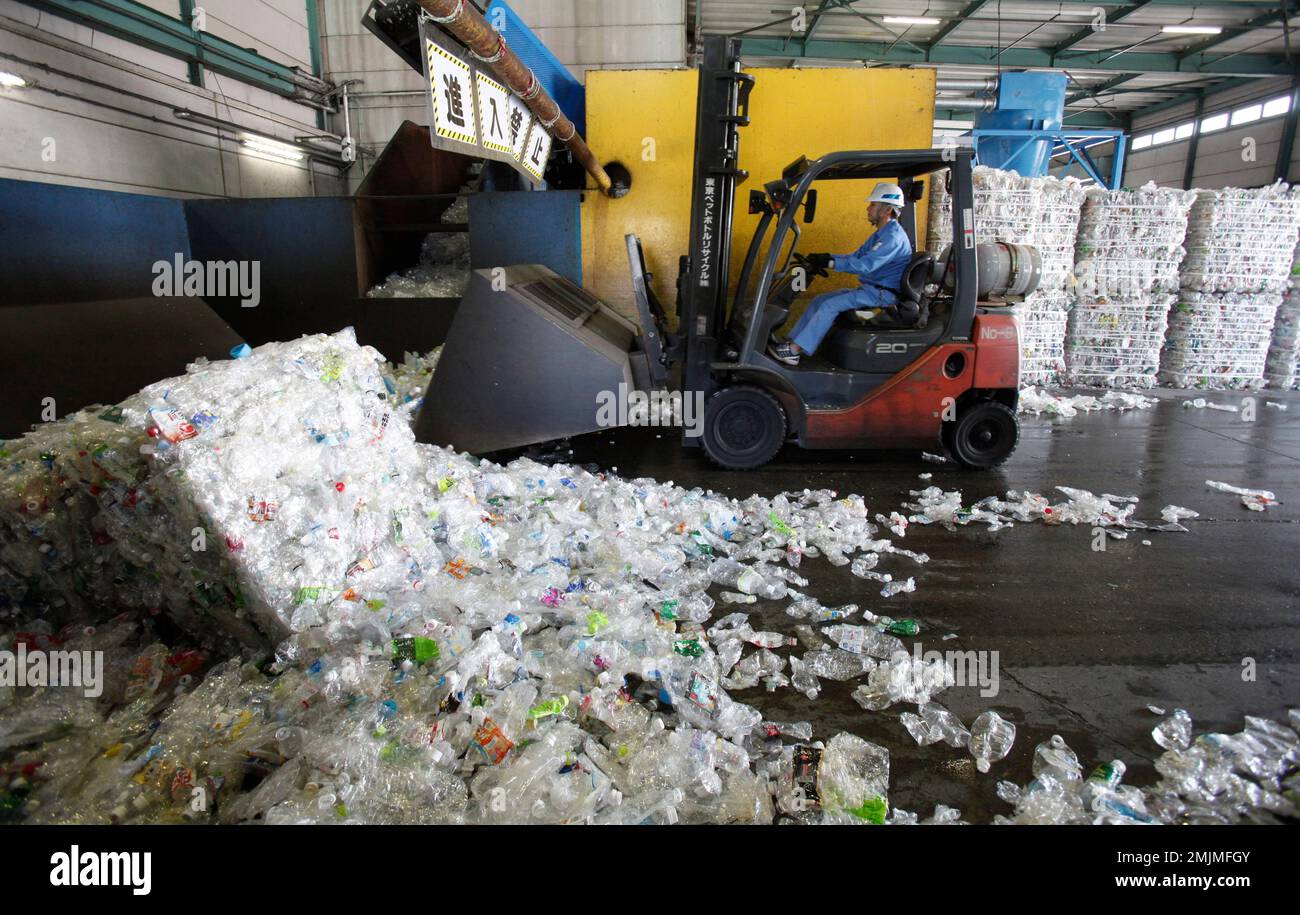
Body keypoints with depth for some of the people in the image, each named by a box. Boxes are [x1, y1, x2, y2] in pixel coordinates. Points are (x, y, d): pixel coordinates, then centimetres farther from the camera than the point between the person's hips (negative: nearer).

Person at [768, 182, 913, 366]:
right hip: (869, 289, 10)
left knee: (830, 305, -22)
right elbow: (856, 257, 16)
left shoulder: (893, 236, -18)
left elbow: (865, 265, -29)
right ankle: (791, 341, -1)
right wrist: (827, 257, 0)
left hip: (882, 294, -10)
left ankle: (794, 351, -22)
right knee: (819, 301, 2)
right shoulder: (881, 234, 16)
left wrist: (830, 263, -29)